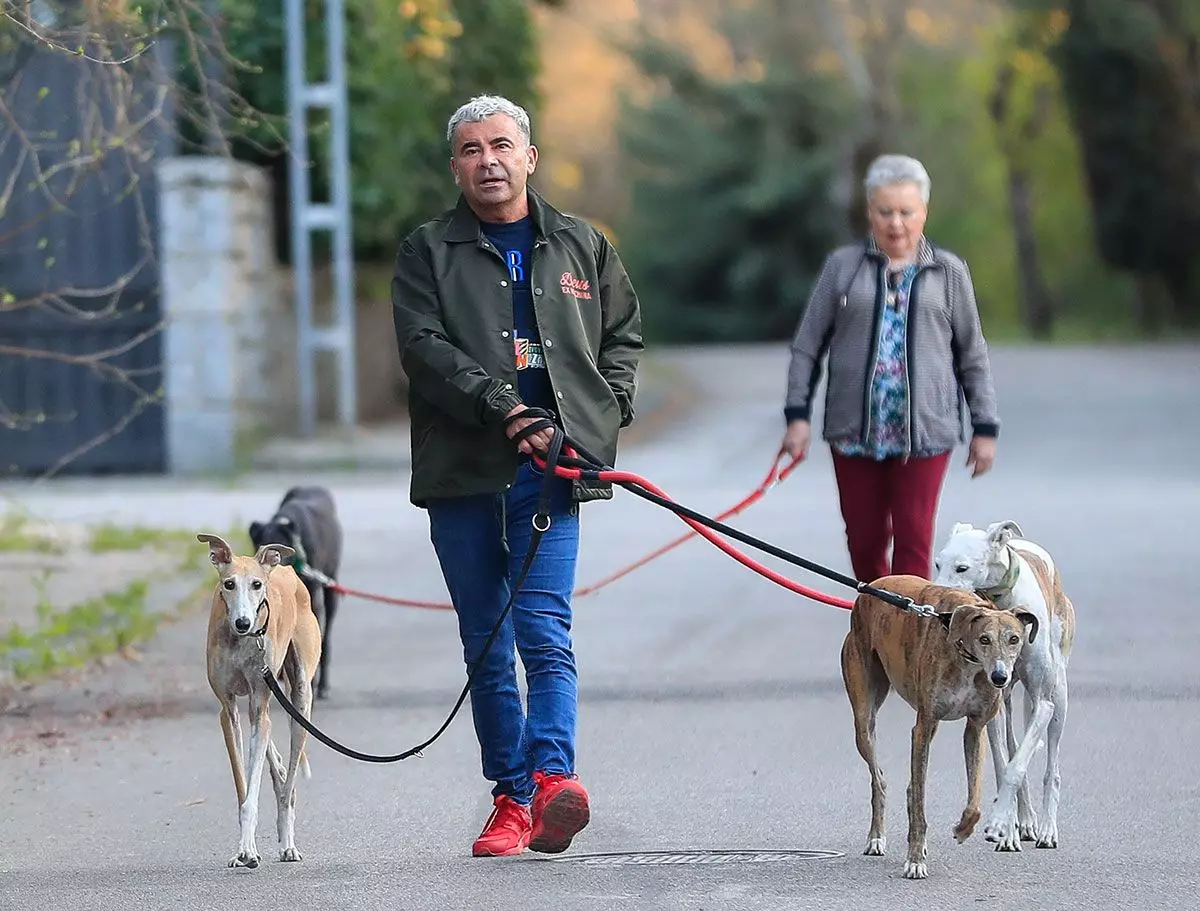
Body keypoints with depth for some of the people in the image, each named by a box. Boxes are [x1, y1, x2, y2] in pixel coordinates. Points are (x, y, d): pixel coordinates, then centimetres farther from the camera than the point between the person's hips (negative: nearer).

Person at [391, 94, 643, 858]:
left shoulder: (580, 245, 14)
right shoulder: (428, 252, 7)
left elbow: (624, 332, 25)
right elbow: (424, 346, -7)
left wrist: (609, 408, 7)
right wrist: (502, 408, -19)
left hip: (551, 468, -1)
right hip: (461, 474, 1)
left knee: (543, 629, -16)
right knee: (486, 645, 5)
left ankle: (552, 776, -27)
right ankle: (511, 798, 10)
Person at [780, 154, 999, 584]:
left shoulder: (949, 273, 7)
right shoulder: (842, 266, 7)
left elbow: (973, 357, 11)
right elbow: (807, 346, 8)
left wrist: (985, 428, 9)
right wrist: (797, 415, 1)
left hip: (923, 431, -1)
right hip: (854, 430, 1)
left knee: (913, 540, -6)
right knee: (864, 540, 7)